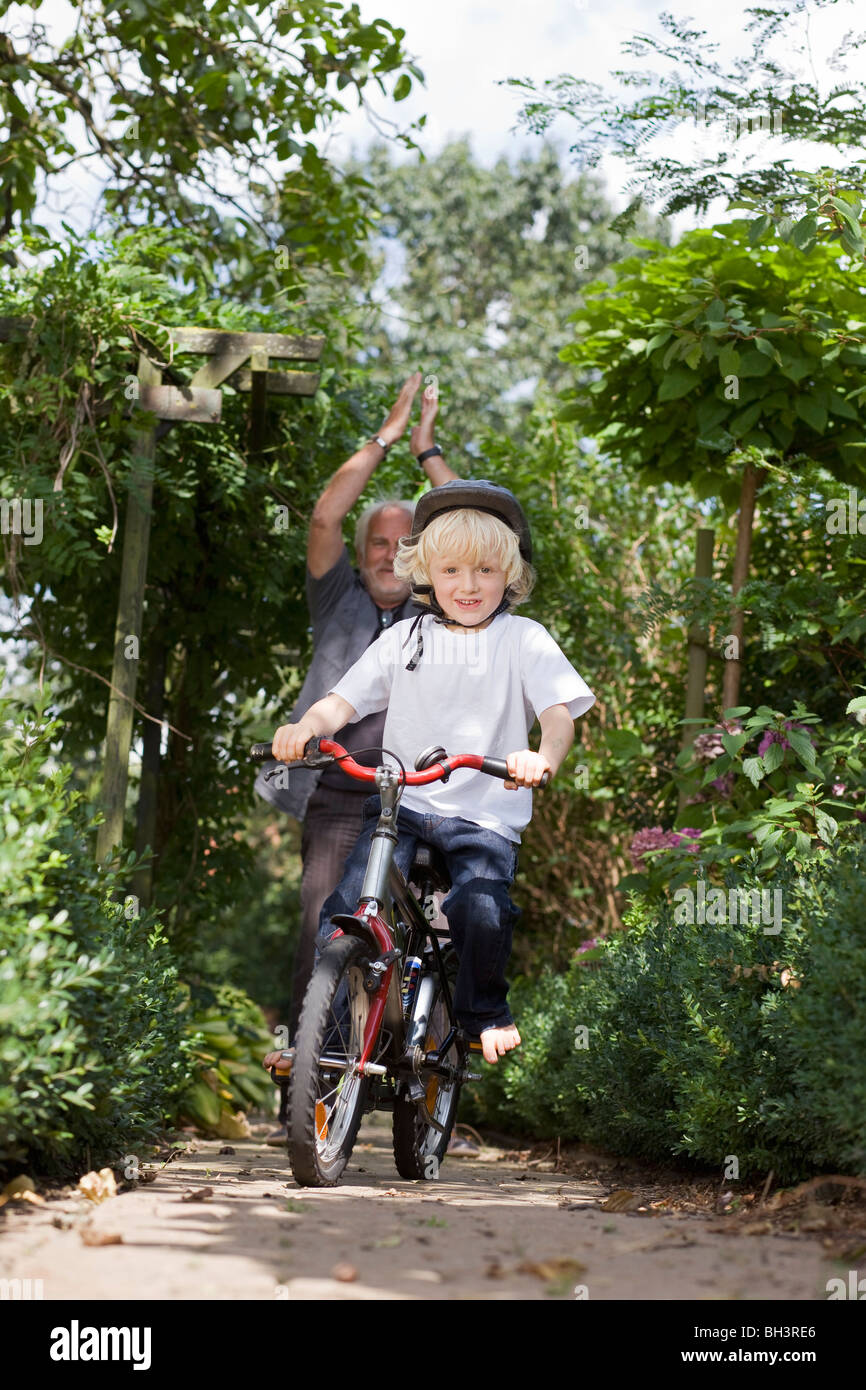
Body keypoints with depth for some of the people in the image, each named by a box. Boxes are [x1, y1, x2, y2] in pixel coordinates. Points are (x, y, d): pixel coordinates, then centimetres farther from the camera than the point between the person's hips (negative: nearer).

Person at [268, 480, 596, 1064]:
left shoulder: (524, 639, 5)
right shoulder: (406, 637, 11)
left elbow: (559, 711, -8)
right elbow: (346, 700, 6)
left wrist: (545, 755, -33)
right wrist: (308, 725, -19)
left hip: (486, 815, -2)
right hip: (401, 802, 2)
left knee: (483, 909, -26)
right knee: (347, 911, -17)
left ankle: (486, 1012, 2)